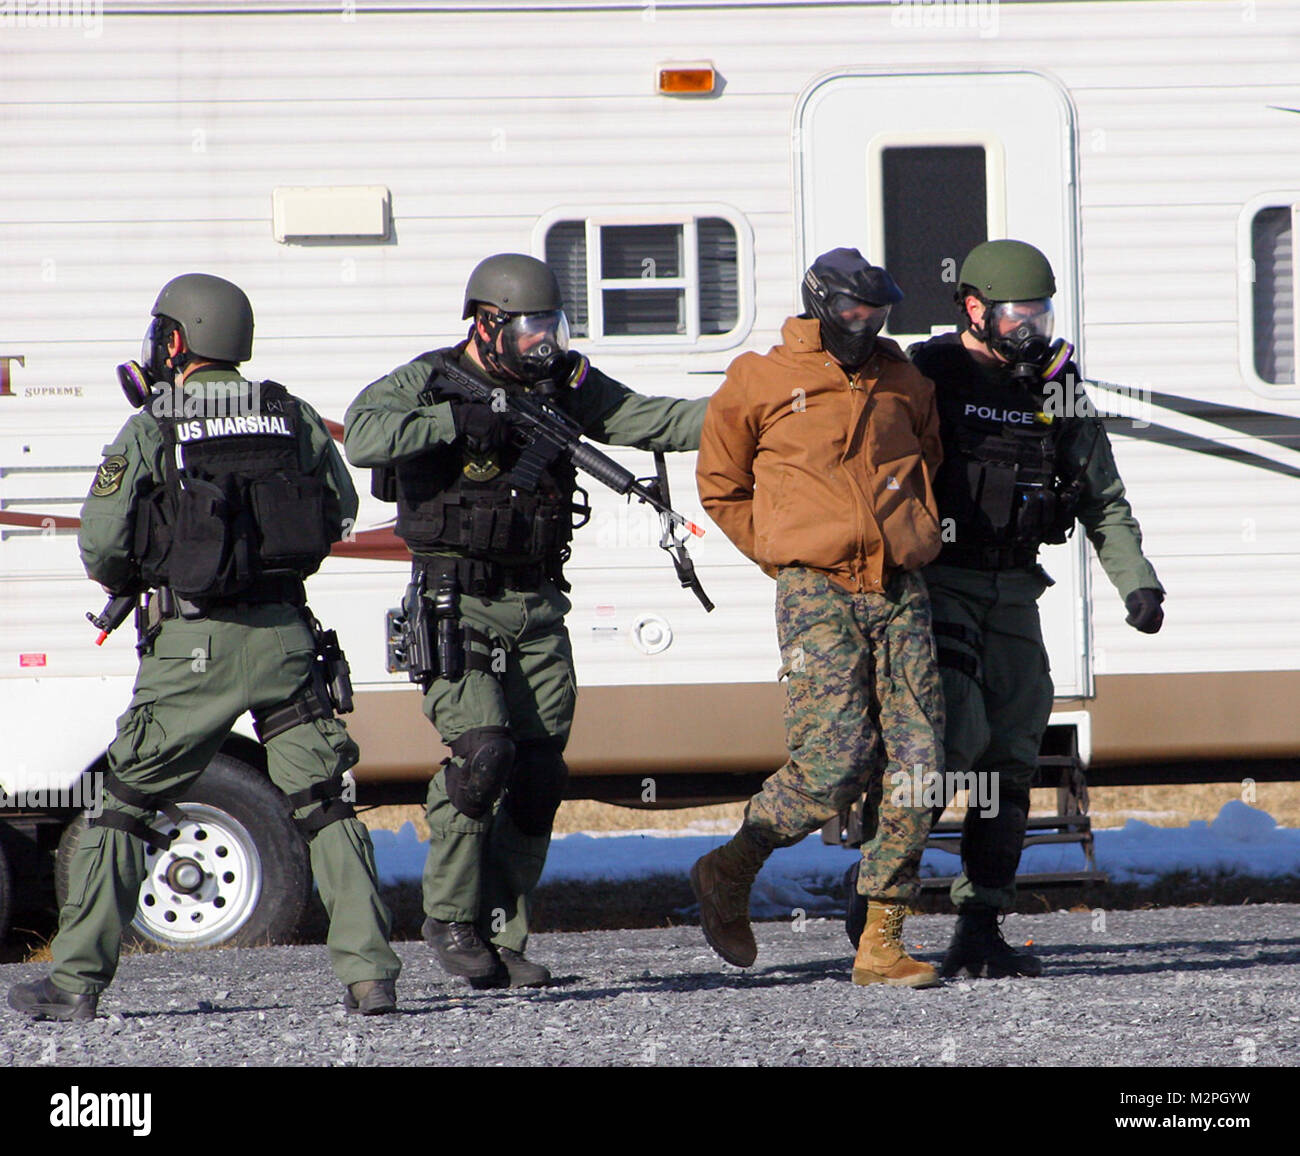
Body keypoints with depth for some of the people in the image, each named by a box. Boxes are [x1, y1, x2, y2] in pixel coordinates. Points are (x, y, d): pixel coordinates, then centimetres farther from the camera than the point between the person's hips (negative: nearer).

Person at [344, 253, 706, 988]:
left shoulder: (564, 385, 9)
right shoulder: (430, 382, -5)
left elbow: (653, 421, 3)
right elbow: (363, 436, -22)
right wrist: (458, 422, -26)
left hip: (537, 608, 5)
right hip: (458, 605, -5)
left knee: (538, 775, 1)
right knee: (483, 751, -20)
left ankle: (503, 935, 11)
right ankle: (450, 915, -2)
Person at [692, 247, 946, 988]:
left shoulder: (903, 384, 15)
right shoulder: (761, 383, 3)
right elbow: (721, 488, 13)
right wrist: (786, 552, 6)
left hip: (900, 592, 5)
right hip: (817, 593, -5)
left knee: (918, 765, -5)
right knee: (837, 761, -16)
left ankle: (882, 941, 1)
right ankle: (732, 872, 8)